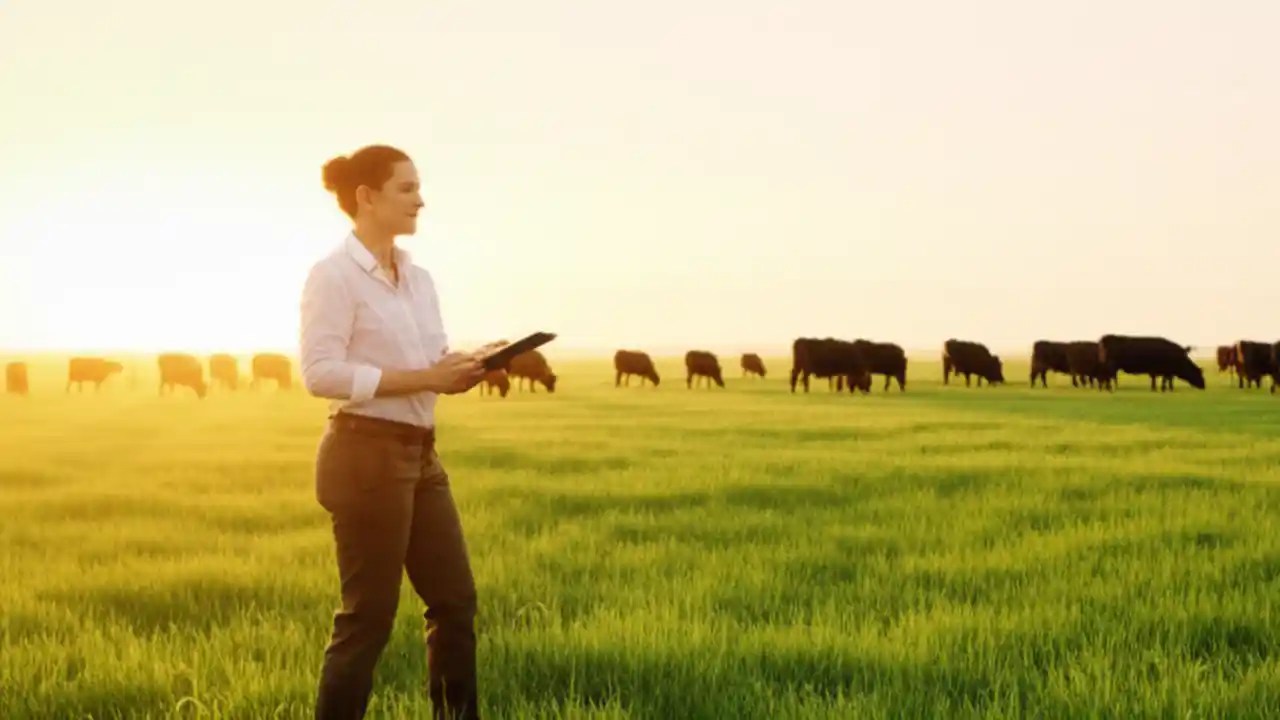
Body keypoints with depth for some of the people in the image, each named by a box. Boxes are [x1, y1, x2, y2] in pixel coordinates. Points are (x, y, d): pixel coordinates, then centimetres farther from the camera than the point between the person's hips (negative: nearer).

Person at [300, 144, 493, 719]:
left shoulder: (419, 279, 13)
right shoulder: (335, 275, -11)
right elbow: (321, 373, -20)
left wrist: (465, 367, -7)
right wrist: (423, 379, -22)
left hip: (420, 455, 8)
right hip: (366, 456, -8)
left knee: (455, 602, 11)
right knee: (368, 616, -3)